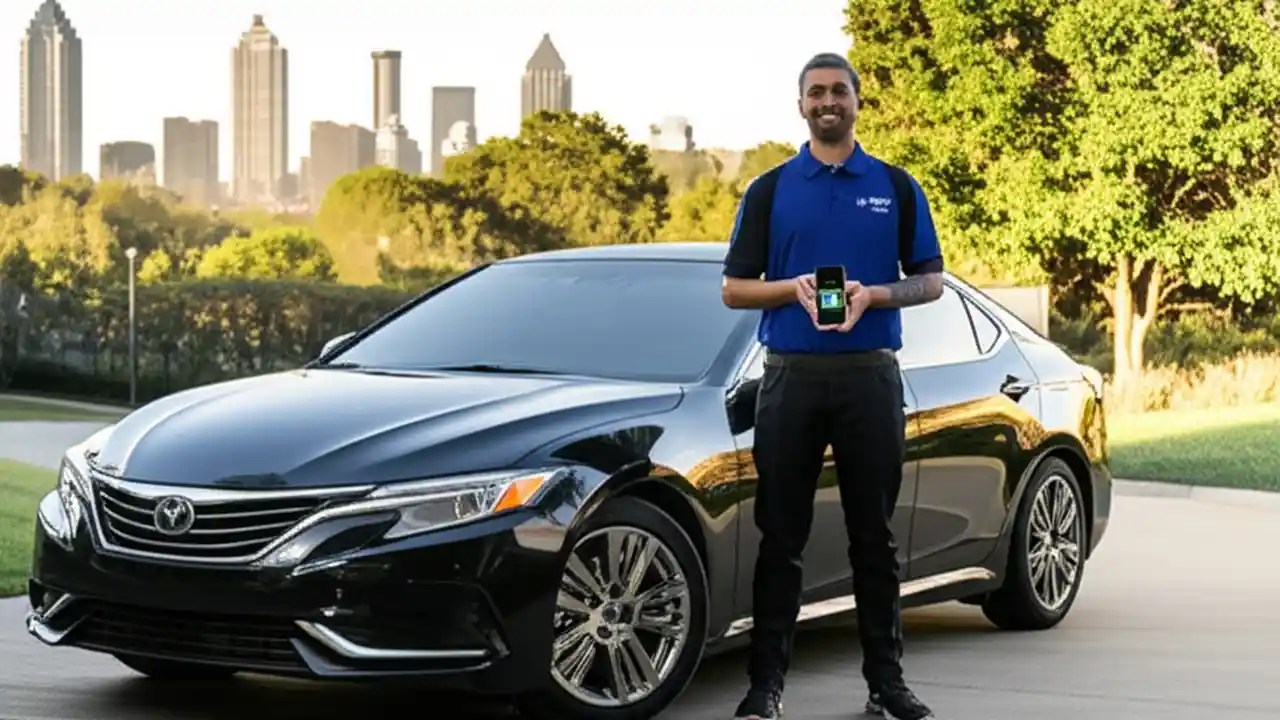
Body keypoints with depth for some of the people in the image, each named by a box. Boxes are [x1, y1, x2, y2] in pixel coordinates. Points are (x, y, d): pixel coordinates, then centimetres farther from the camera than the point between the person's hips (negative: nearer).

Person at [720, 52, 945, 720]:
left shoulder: (896, 188, 8)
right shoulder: (769, 190, 7)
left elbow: (931, 281, 7)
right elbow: (734, 288, 6)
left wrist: (872, 294, -12)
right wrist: (795, 288, -13)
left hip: (871, 375, 0)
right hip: (790, 374, 0)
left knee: (874, 534, 6)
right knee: (780, 535, 1)